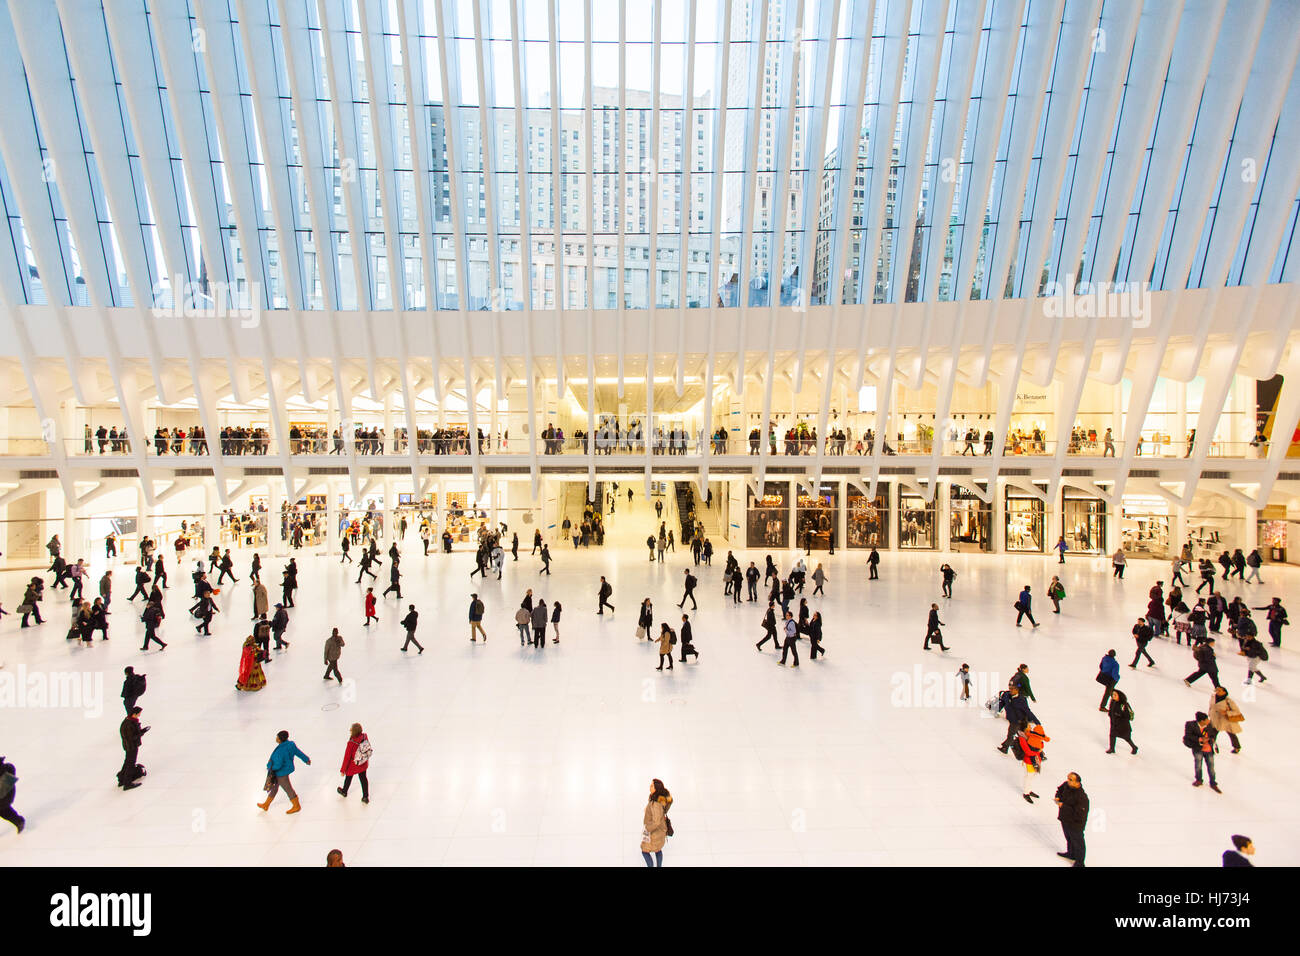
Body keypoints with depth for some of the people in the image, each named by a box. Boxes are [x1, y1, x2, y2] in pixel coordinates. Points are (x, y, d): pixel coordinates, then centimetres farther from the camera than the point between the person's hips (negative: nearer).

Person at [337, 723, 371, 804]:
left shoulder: (351, 743, -33)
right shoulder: (364, 737, -19)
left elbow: (347, 757, -22)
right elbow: (369, 748, -2)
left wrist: (343, 770, -8)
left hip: (353, 765, -3)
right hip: (364, 764, 3)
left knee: (348, 777, 25)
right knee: (363, 778, 18)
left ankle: (344, 791, 53)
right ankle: (365, 797, 27)